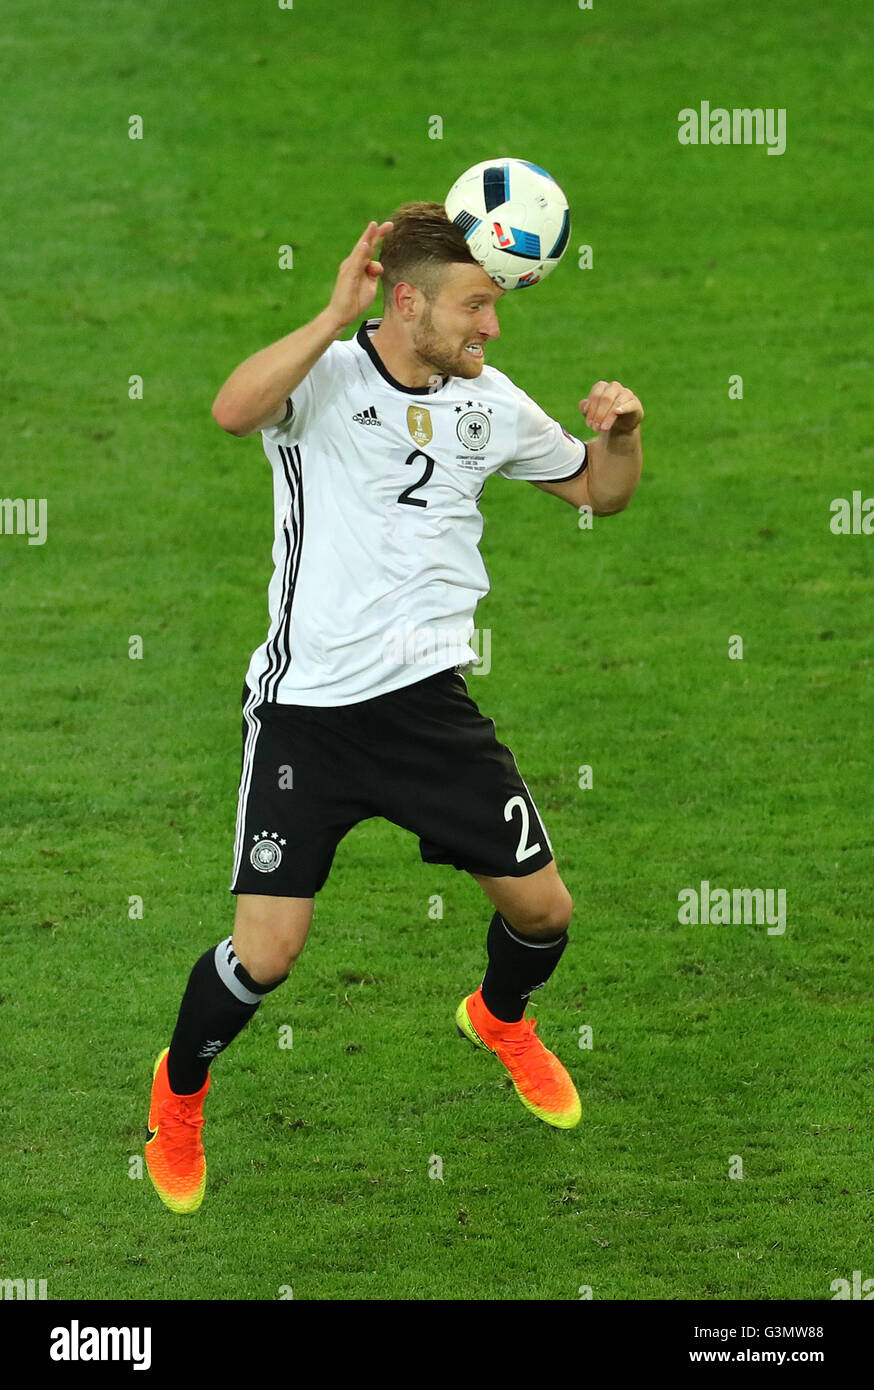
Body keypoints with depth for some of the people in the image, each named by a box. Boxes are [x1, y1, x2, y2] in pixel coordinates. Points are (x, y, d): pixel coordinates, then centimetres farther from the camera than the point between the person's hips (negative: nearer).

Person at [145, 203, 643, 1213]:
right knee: (266, 952, -10)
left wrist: (623, 432, -3)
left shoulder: (487, 401, 5)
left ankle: (500, 1016, 43)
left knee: (542, 910, 6)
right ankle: (180, 1088, 23)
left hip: (428, 694, 5)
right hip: (306, 705, -5)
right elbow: (234, 410, -34)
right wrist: (338, 314, -36)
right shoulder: (326, 375, -11)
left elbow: (599, 492, 18)